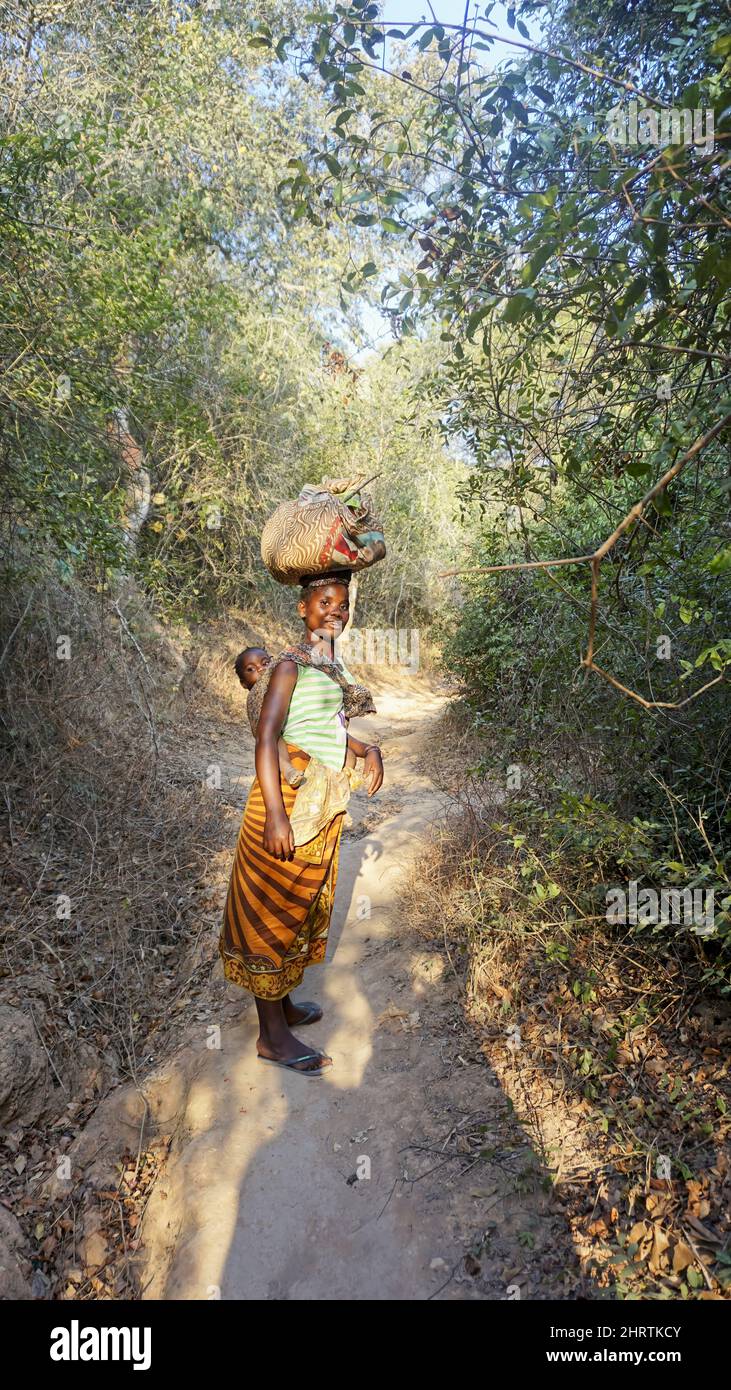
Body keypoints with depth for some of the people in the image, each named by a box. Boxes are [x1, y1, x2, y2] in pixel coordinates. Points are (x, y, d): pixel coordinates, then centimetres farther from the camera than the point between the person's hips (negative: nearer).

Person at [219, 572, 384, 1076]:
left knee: (303, 904, 18)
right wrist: (275, 814, -27)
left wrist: (368, 749, 6)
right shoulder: (292, 663, -12)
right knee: (275, 906, 1)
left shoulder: (334, 665, 13)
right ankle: (272, 1035, 13)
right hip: (290, 794, -9)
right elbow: (266, 735, -21)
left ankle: (283, 1004, 35)